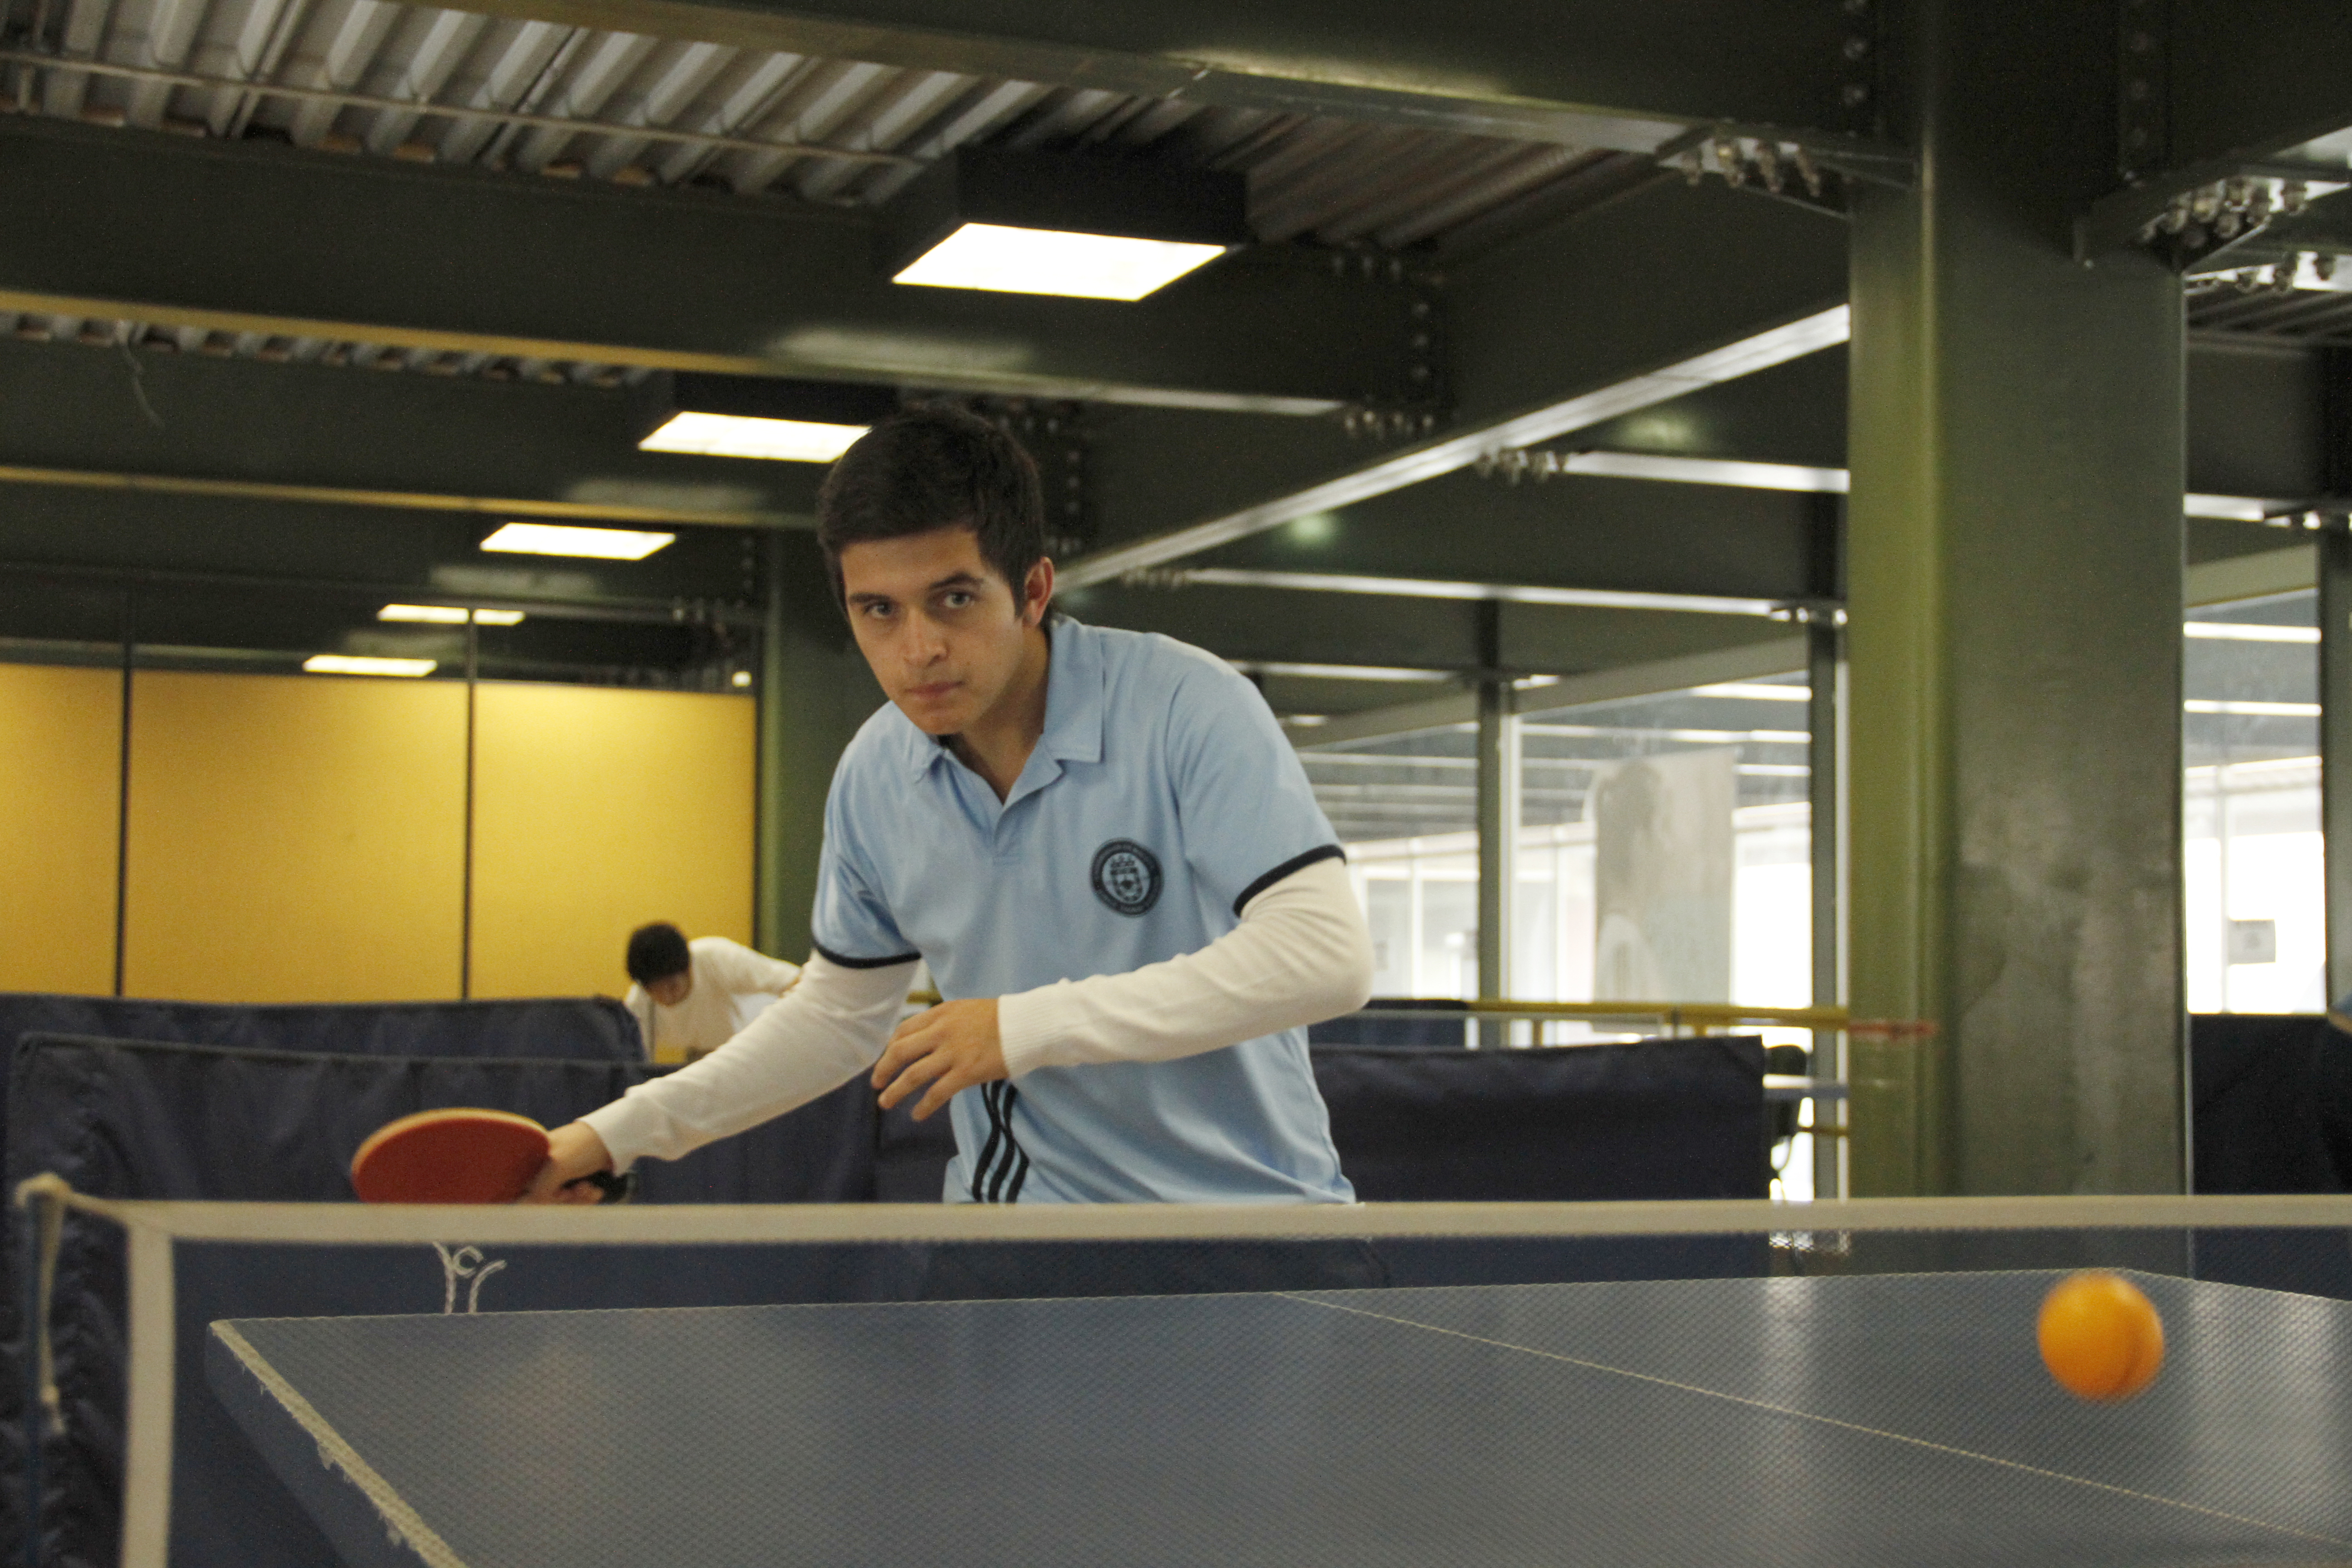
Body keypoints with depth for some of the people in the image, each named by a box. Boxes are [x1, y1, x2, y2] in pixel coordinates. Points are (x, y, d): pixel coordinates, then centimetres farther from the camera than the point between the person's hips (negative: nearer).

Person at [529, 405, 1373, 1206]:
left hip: (1245, 1218, -3)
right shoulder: (872, 778, 0)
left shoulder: (1190, 705, -17)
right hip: (1015, 1229, 4)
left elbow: (1327, 954, -26)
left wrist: (1025, 1026, -25)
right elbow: (839, 1012, 15)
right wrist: (623, 1132, 8)